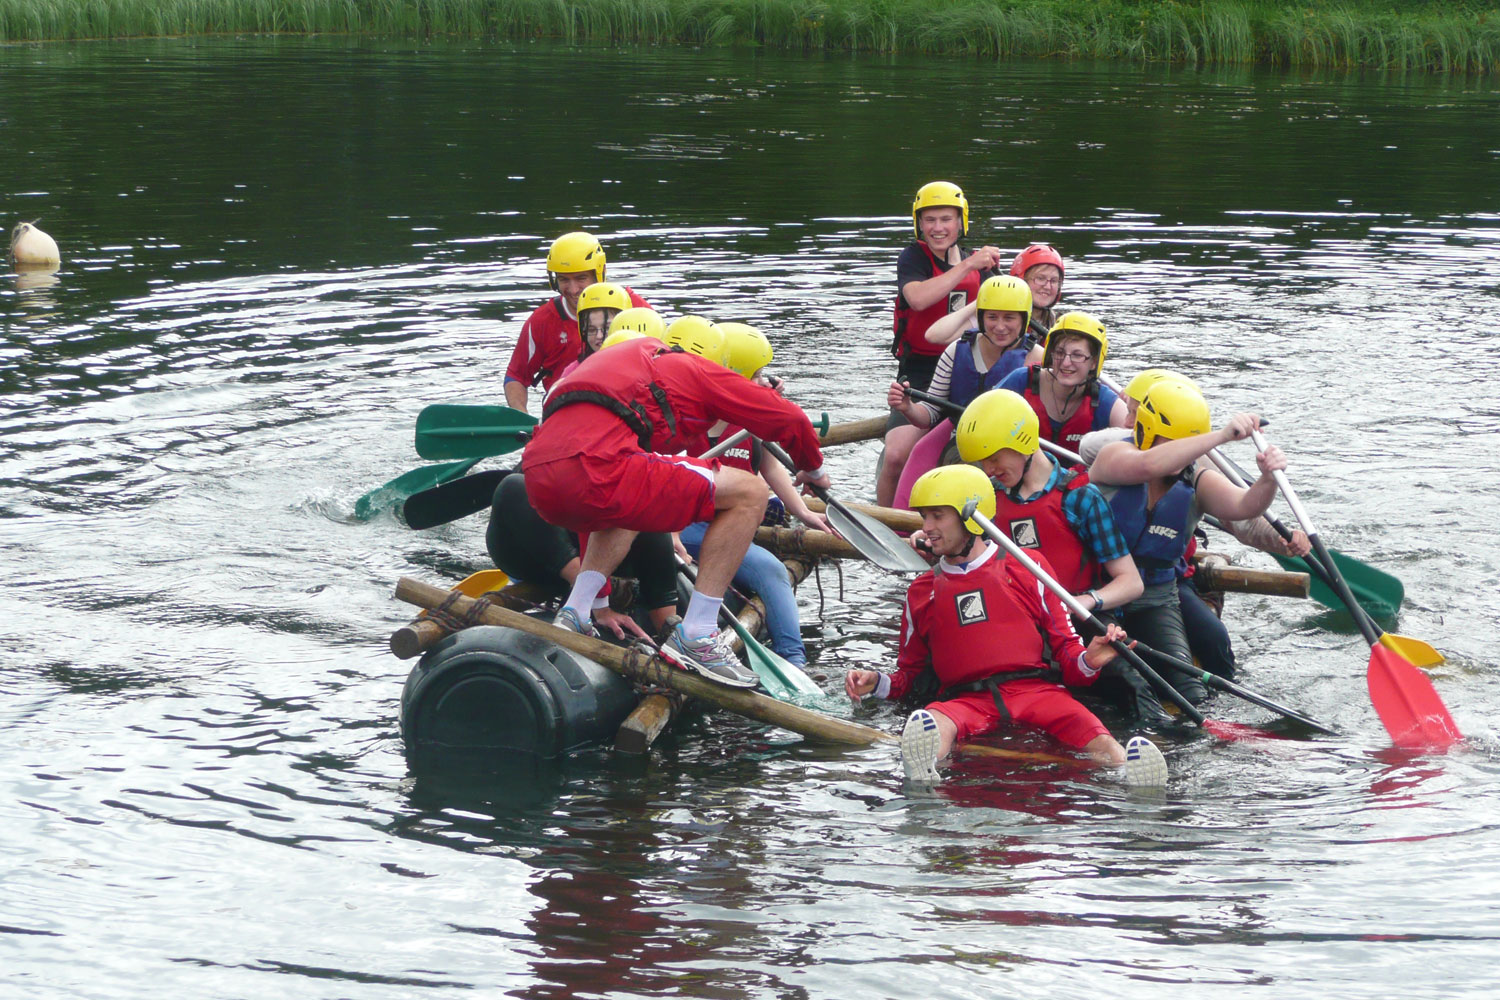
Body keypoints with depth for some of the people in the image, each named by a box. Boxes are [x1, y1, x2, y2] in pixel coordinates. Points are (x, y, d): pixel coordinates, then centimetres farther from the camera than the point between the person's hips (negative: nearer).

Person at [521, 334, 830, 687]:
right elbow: (789, 420, 20)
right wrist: (813, 469, 41)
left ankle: (572, 618, 23)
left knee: (628, 509, 42)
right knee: (750, 493, 4)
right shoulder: (693, 369, 17)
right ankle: (696, 638, 1)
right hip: (594, 469, -8)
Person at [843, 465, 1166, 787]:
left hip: (1034, 689, 0)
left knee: (1099, 742, -35)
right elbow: (909, 672, 28)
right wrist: (877, 683, 6)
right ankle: (923, 784, -70)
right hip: (965, 700, 0)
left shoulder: (1026, 567, 17)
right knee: (931, 727, -40)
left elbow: (1065, 648, 14)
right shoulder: (921, 591, 26)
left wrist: (1088, 661, -9)